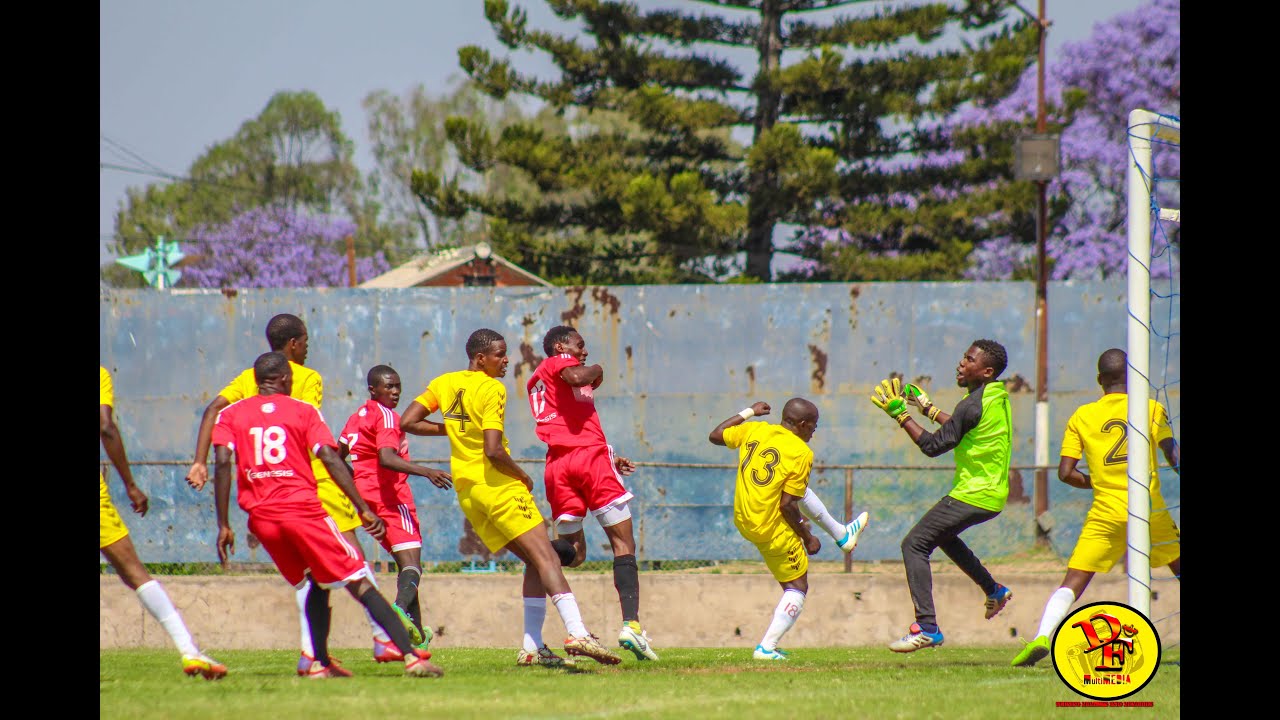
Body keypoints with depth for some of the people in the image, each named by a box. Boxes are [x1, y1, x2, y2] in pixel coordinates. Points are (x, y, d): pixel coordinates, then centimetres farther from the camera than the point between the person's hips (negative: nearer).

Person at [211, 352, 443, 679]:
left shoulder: (230, 416, 11)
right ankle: (411, 655, -13)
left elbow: (222, 464, -2)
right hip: (303, 509, -3)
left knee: (317, 584, 23)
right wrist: (363, 509, -5)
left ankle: (320, 662, 13)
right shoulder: (304, 411, 7)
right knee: (360, 583, -2)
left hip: (261, 517, 3)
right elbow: (331, 460, -4)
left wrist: (224, 526, -2)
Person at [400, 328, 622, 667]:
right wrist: (523, 476, -3)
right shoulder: (492, 389, -12)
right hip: (498, 485, -8)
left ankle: (532, 647, 1)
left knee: (534, 562, 11)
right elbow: (493, 451, -20)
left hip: (466, 491, 8)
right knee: (545, 556, -15)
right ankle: (577, 632, -33)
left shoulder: (443, 384, 11)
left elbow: (407, 422, 9)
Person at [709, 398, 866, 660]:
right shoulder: (802, 453, -17)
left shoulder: (754, 431, -2)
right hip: (773, 530, -7)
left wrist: (747, 413, 22)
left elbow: (715, 436, 14)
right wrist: (807, 537, -6)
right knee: (797, 588, 10)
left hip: (742, 519, 7)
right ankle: (767, 648, 0)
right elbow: (787, 505, -19)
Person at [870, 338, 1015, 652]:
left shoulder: (973, 405, -21)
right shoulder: (999, 397, 8)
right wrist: (927, 407, 27)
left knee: (914, 544, -8)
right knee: (943, 535, 34)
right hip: (994, 495, 10)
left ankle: (927, 627, -16)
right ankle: (994, 590, 38)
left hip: (972, 494, -10)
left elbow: (933, 445, -17)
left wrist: (901, 414, -10)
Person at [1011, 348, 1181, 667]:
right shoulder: (1151, 409, 3)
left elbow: (1065, 472, 3)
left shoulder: (1082, 416, 6)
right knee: (1179, 568, 18)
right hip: (1149, 510, 0)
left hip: (1105, 515, 0)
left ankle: (1042, 637, -22)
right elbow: (1173, 455, -7)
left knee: (1073, 582, -2)